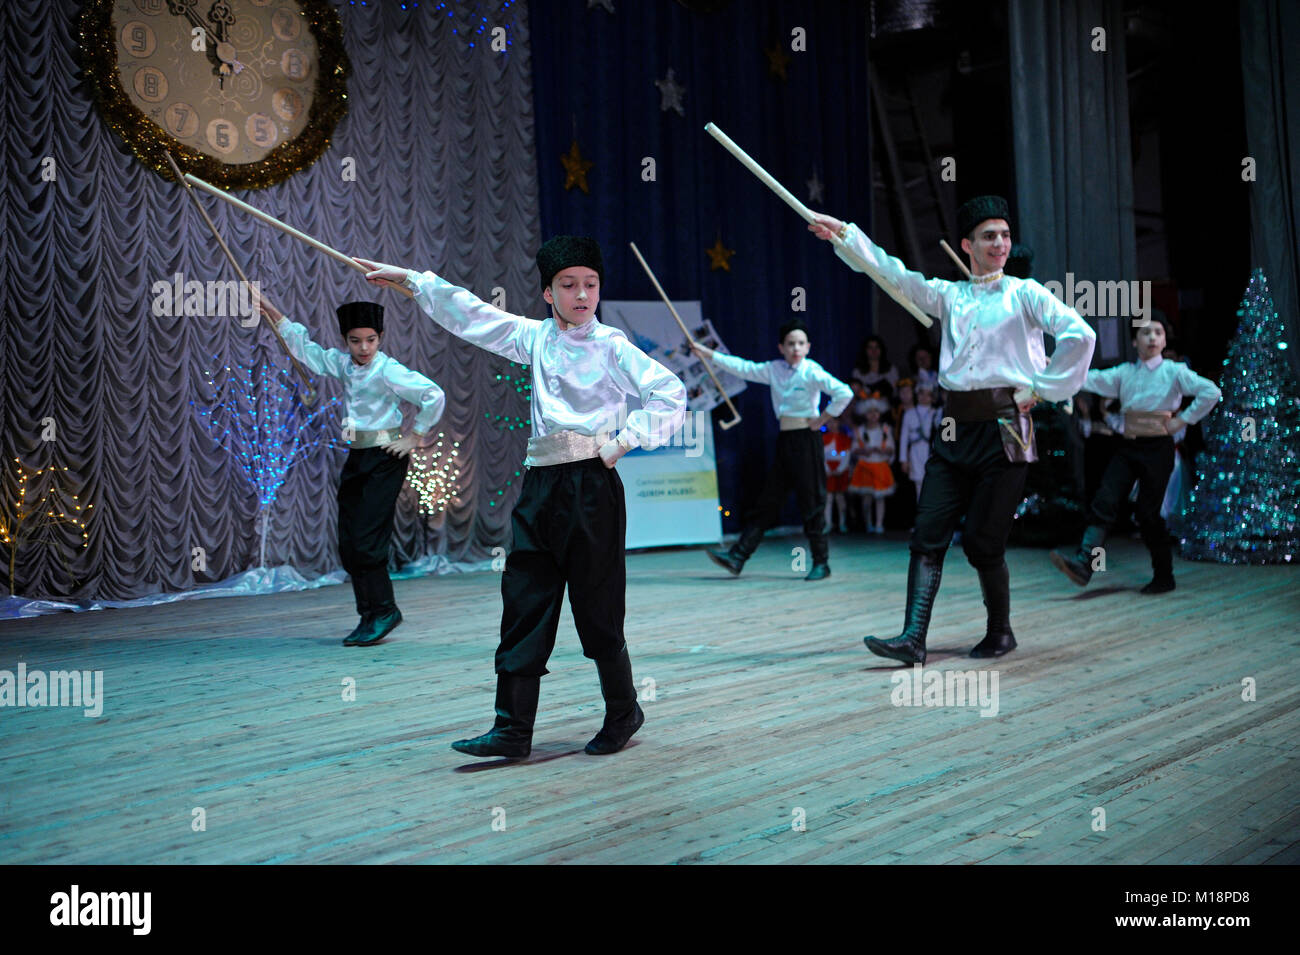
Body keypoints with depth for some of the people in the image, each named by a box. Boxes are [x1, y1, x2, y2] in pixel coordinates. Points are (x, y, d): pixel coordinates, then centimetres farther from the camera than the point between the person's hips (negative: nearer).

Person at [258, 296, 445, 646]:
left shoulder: (388, 370, -13)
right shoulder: (342, 362, 7)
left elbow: (434, 395, -16)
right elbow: (306, 349, 21)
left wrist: (415, 436, -12)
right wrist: (273, 313, 18)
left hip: (385, 458, -8)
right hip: (356, 457, 8)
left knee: (366, 540, -11)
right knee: (348, 544, 6)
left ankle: (383, 612, 3)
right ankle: (371, 616, 15)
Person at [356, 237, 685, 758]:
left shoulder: (611, 345, -4)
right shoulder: (533, 337, 11)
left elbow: (670, 394, -10)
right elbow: (470, 314, 17)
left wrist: (622, 443, -11)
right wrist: (409, 279, 19)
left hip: (591, 485, -5)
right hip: (539, 484, 5)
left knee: (597, 609, 2)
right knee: (523, 605, 4)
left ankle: (623, 713, 22)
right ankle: (512, 729, 10)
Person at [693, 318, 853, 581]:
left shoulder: (811, 371, -9)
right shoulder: (774, 369, 9)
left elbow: (844, 392, -19)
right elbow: (742, 368, 16)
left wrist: (823, 419, -13)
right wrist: (708, 353, 16)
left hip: (806, 440, -6)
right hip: (785, 440, 6)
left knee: (811, 502, -2)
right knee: (767, 500, 6)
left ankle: (821, 563, 8)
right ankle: (737, 556, 4)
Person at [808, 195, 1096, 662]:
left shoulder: (1025, 292, 3)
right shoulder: (949, 295, 15)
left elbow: (1080, 335, -7)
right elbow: (894, 274, 11)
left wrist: (1041, 389, -7)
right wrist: (844, 232, 3)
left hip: (1004, 428, -4)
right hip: (956, 428, 5)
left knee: (981, 543, -3)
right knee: (928, 535, -4)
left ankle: (1000, 632, 19)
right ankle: (913, 638, -5)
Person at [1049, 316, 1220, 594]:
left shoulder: (1174, 371, -1)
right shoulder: (1125, 372, 10)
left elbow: (1211, 392, -9)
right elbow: (1094, 381, -2)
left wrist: (1182, 420, -10)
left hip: (1157, 447, -4)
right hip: (1127, 446, 4)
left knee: (1148, 512, -2)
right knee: (1105, 501, -12)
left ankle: (1164, 576, 12)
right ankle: (1084, 562, -21)